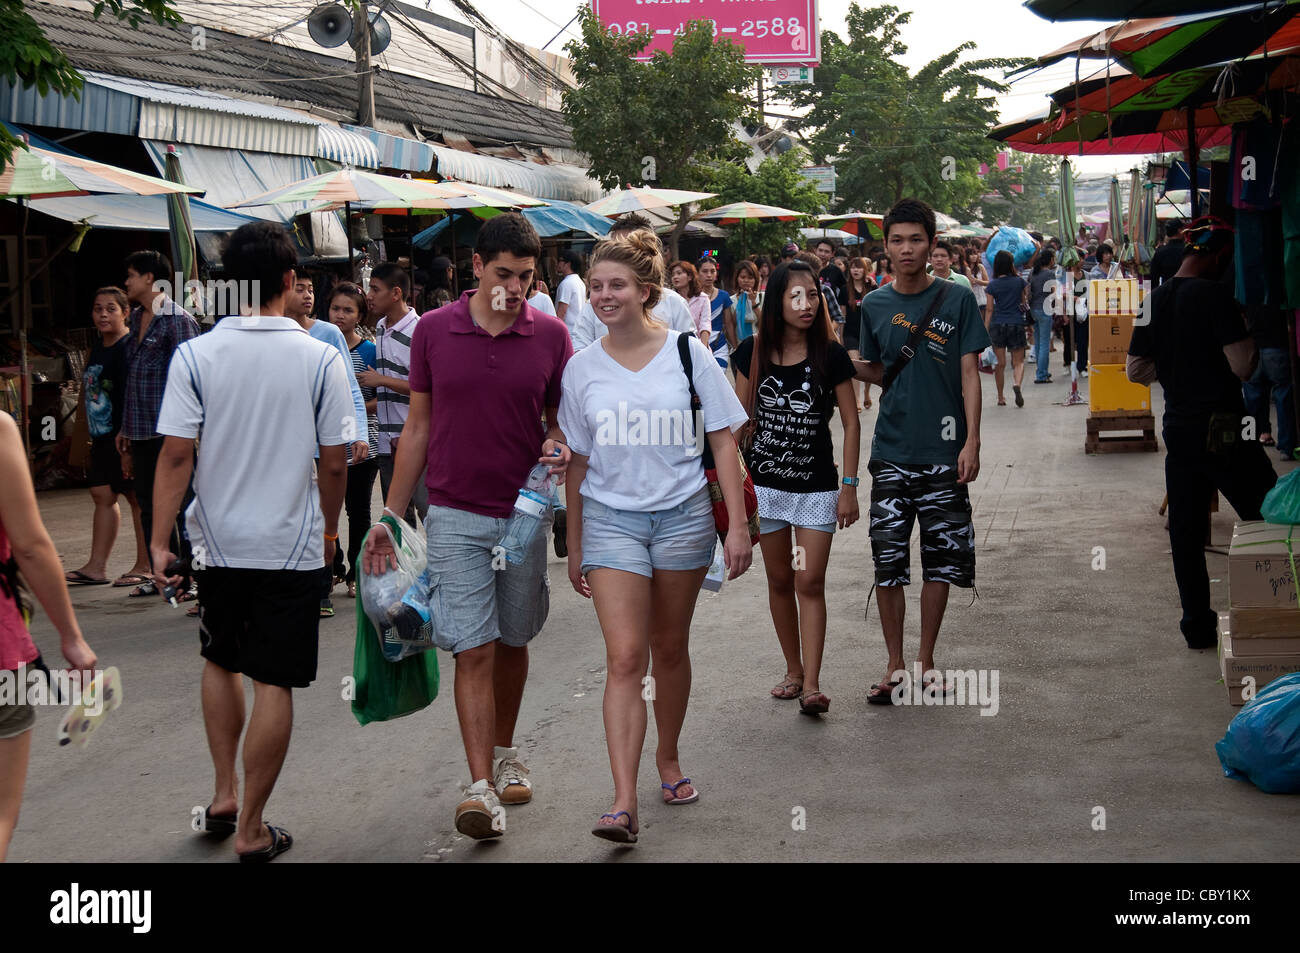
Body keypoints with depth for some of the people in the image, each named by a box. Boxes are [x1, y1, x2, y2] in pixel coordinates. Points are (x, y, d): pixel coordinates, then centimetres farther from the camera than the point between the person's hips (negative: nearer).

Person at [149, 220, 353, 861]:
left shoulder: (195, 356, -7)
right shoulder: (320, 359, -8)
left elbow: (176, 455, -9)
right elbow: (335, 461, -5)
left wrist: (159, 540, -3)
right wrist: (329, 530, 11)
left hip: (218, 543, 2)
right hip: (292, 545, -2)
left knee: (220, 662, 23)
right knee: (274, 683, 4)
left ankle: (224, 795, 24)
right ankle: (251, 828, 10)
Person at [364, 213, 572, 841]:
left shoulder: (550, 336, -1)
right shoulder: (434, 331, -2)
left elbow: (560, 420, 9)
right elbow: (418, 425, 4)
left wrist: (560, 447, -16)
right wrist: (389, 517, 4)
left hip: (525, 512, 2)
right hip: (455, 515, -1)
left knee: (512, 641, 14)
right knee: (473, 649, -8)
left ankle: (504, 753, 34)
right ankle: (481, 786, -9)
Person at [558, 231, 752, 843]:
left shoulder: (687, 354, -2)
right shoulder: (582, 368, 3)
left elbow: (723, 443, 1)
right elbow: (578, 461, 10)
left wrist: (738, 525, -4)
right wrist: (574, 545, 12)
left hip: (682, 514, 0)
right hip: (611, 518, 0)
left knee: (669, 649, 12)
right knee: (624, 659, -10)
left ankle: (669, 758, 35)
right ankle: (624, 802, -15)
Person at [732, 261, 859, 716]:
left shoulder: (831, 354, -6)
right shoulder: (754, 351, -1)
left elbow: (851, 422, -2)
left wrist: (849, 486, -5)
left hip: (817, 486, -2)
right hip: (765, 484, 2)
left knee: (810, 582, -8)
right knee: (780, 580, 11)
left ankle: (812, 684, -9)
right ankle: (793, 670, 24)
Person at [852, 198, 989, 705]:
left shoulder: (957, 299, -1)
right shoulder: (875, 306, 5)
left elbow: (969, 373, -2)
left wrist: (972, 441, -9)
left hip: (944, 451, -1)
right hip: (892, 451, 1)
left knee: (940, 559, 6)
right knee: (887, 560, 0)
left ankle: (925, 662, 20)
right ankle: (895, 666, 12)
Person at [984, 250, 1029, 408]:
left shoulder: (993, 285, -1)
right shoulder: (1019, 281, -1)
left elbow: (989, 310, 0)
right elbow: (1025, 301, 10)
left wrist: (985, 330, 5)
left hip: (997, 325, 0)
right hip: (1016, 324, 0)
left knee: (1000, 363, 6)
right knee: (1018, 361, 6)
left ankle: (1000, 397, 12)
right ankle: (1017, 383, -24)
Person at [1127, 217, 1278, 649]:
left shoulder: (1156, 299, 8)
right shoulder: (1214, 295, -13)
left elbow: (1136, 370, 11)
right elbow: (1243, 366, -16)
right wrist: (1249, 336, 3)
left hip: (1177, 428, 7)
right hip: (1222, 427, -7)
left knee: (1186, 532, 9)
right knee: (1267, 521, 3)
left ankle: (1197, 625, 13)